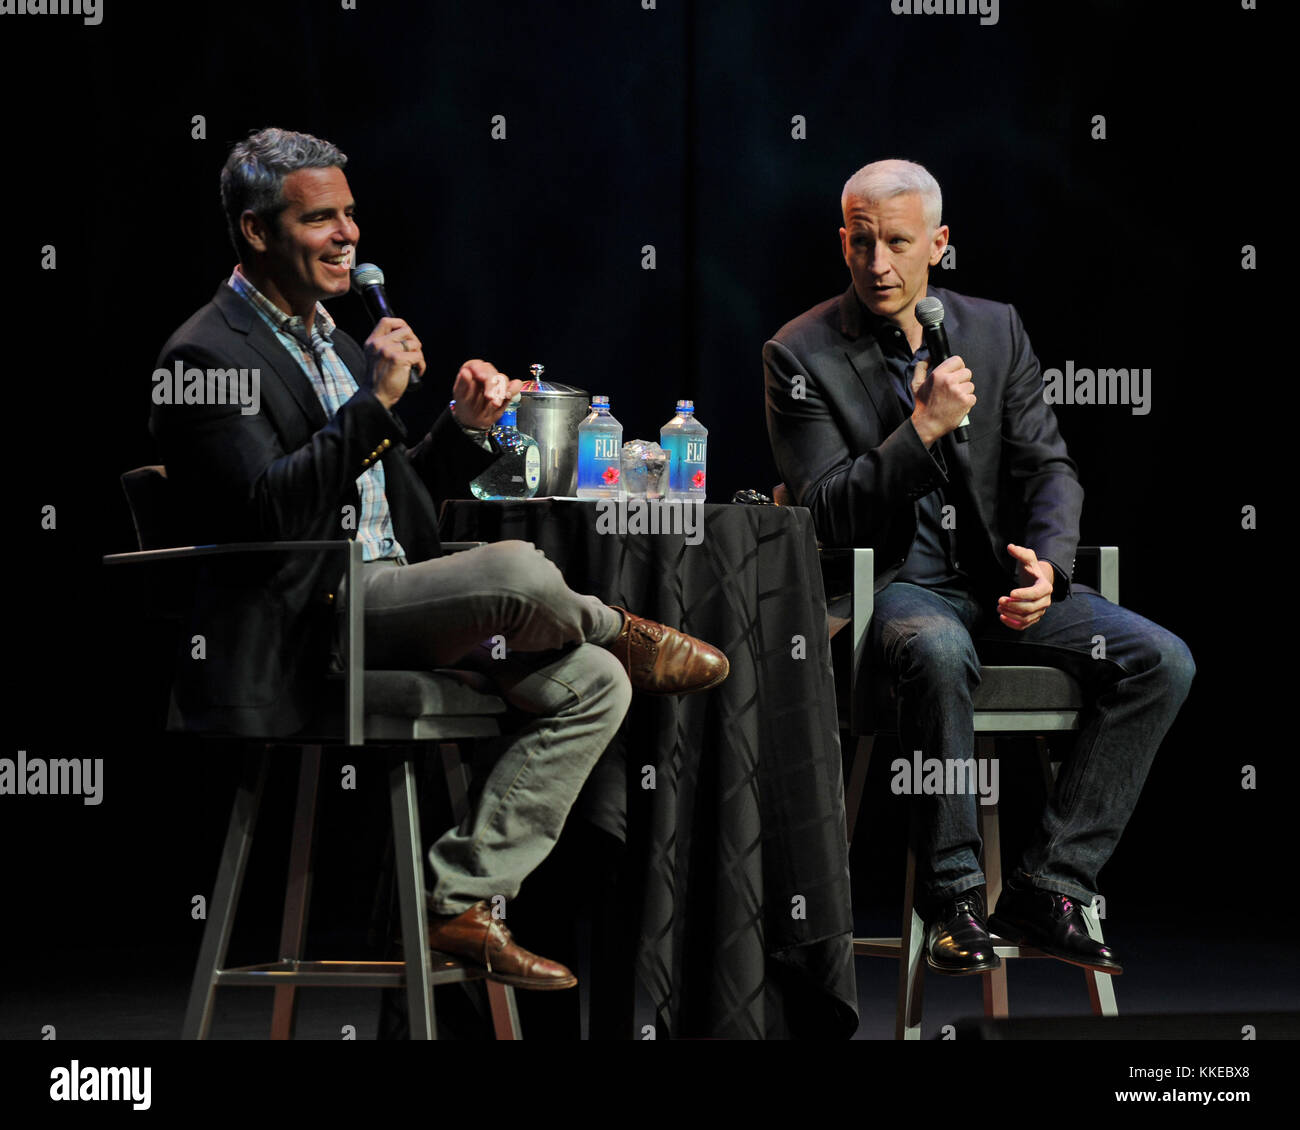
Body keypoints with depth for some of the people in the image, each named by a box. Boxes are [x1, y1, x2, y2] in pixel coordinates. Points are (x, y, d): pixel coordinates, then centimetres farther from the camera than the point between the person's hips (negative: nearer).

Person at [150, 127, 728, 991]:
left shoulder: (333, 341, 21)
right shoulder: (208, 357, -9)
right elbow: (265, 513, -22)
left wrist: (463, 429, 6)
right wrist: (375, 403, -24)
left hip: (391, 596, 9)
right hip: (310, 621, -9)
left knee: (594, 685, -6)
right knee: (520, 573, -30)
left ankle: (461, 898, -9)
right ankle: (623, 632, 7)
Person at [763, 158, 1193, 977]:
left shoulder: (996, 329, 9)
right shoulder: (801, 355, -4)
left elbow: (1049, 468, 8)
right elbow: (827, 516, -10)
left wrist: (1045, 562, -13)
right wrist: (924, 428, -21)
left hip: (996, 580, 5)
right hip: (890, 584, -5)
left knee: (1163, 661, -17)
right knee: (940, 653, -41)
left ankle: (1049, 888, -16)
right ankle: (953, 898, -25)